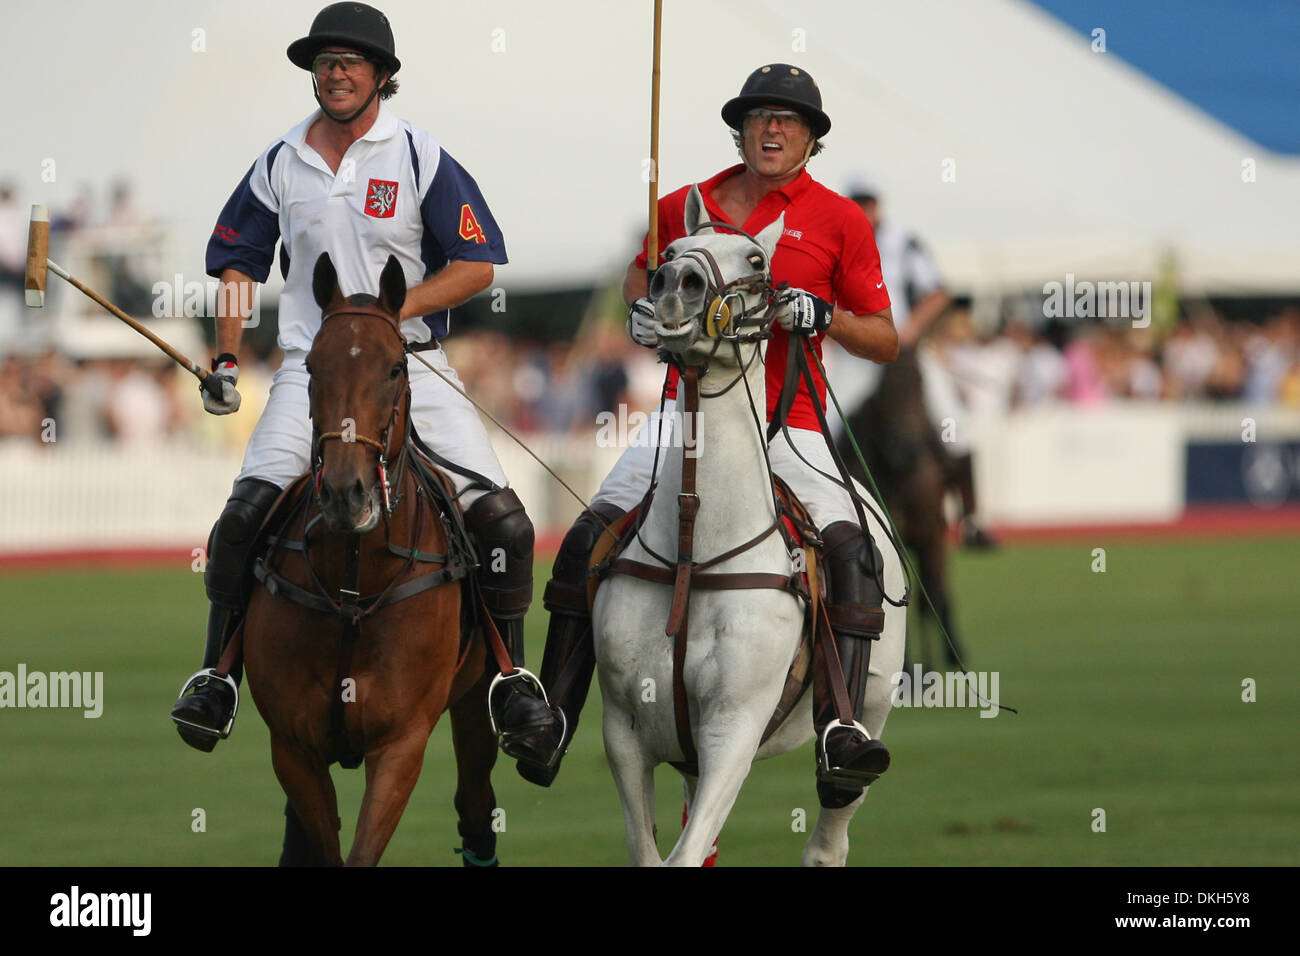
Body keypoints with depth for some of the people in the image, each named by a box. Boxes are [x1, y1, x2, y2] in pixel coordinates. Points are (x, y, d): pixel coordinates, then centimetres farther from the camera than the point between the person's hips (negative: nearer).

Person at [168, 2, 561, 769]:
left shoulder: (419, 158, -2)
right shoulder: (282, 164, 7)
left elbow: (477, 266, -4)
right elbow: (239, 264, 19)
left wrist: (388, 312, -14)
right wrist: (226, 362, 10)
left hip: (411, 364, -1)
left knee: (500, 517, -15)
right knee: (246, 512, -19)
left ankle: (512, 674, 1)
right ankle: (218, 675, -6)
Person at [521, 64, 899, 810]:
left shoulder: (839, 221, 2)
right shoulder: (687, 208, 9)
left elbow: (884, 341, 4)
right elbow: (645, 271, 29)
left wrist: (825, 315, -15)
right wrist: (641, 310, 6)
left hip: (787, 421, -2)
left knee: (851, 550, -26)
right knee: (590, 537, -11)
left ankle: (841, 729, -29)